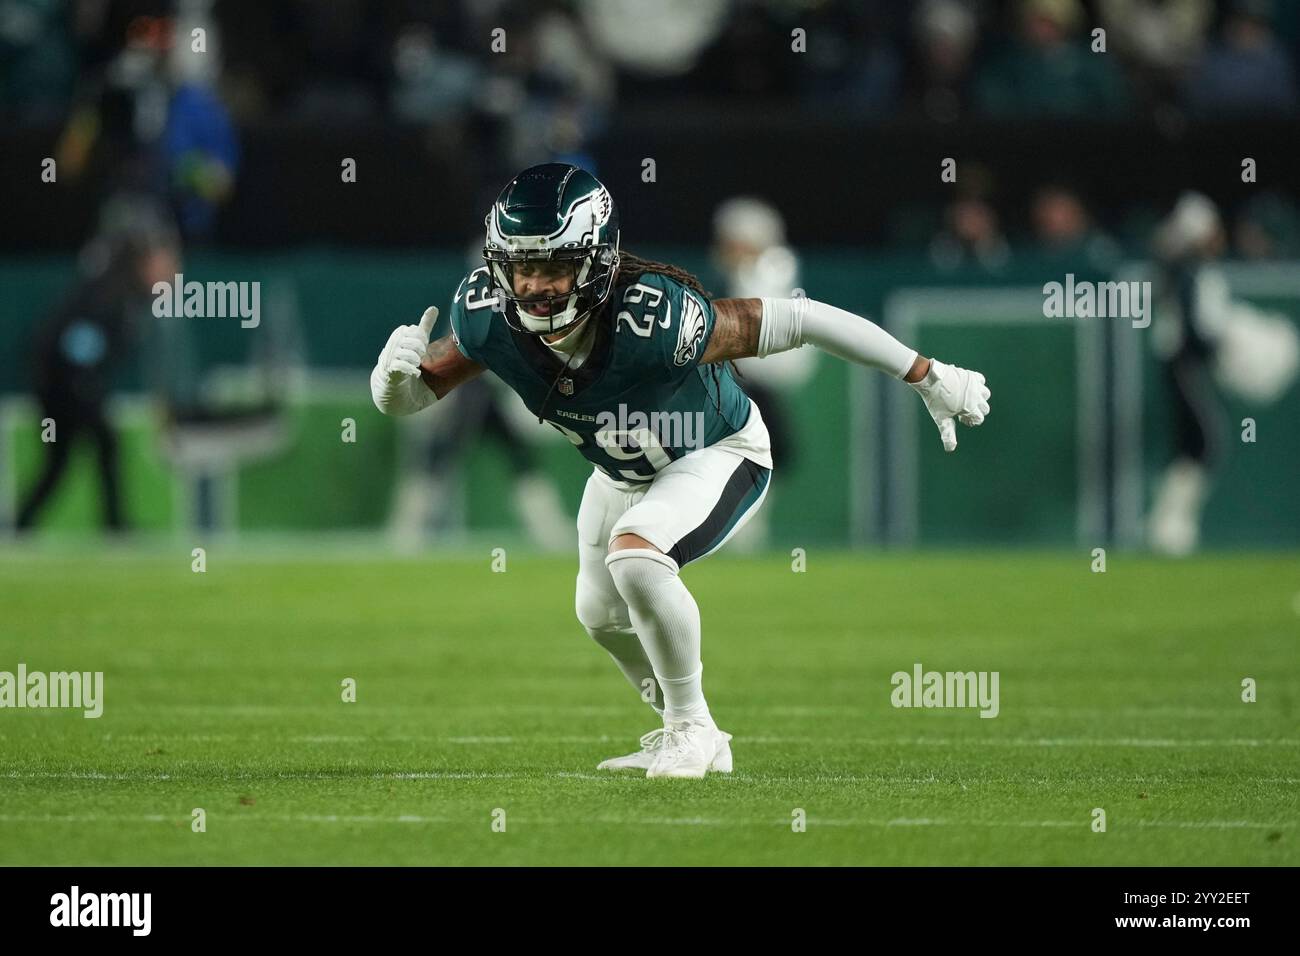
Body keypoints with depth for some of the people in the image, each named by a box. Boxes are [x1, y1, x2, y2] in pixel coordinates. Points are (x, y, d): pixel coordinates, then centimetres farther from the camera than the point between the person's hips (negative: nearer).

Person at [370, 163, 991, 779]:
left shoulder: (650, 320, -43)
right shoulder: (488, 321, -29)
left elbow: (796, 319, -35)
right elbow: (400, 400, -13)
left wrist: (928, 378, -28)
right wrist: (395, 372, -41)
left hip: (718, 452, -7)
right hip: (624, 471, 7)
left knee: (635, 556, -30)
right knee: (601, 613, 19)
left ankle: (691, 727, -8)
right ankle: (687, 736, 46)